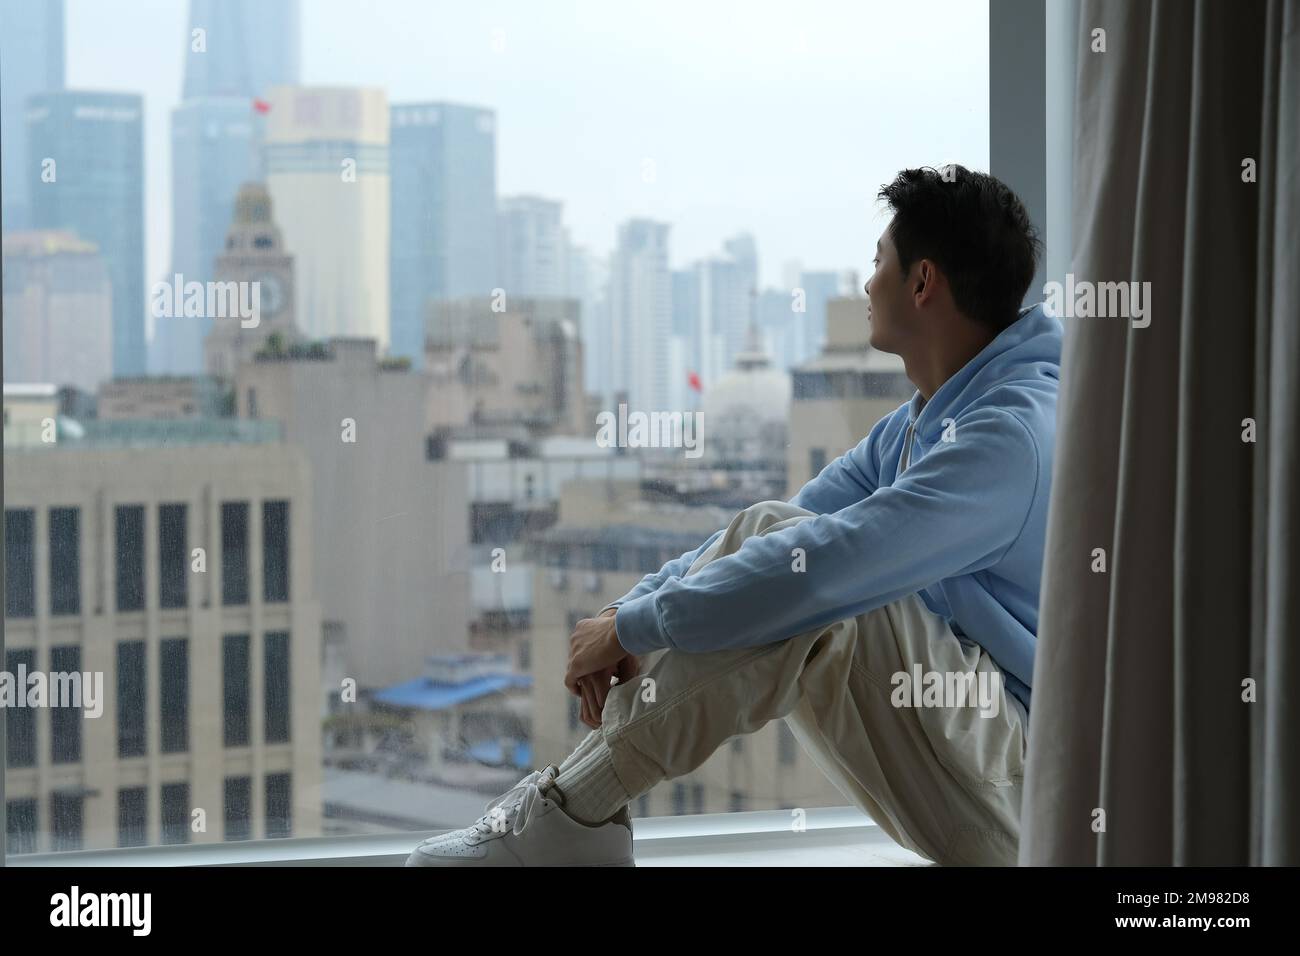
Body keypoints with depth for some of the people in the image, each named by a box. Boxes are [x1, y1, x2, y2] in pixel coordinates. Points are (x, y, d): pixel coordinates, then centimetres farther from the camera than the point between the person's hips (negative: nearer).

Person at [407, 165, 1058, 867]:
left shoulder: (1014, 432, -20)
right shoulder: (920, 422, 14)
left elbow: (819, 566, -28)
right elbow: (769, 537, 11)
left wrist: (630, 627, -19)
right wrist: (636, 607, -5)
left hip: (1018, 777, -10)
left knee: (788, 571, -26)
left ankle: (571, 815, -17)